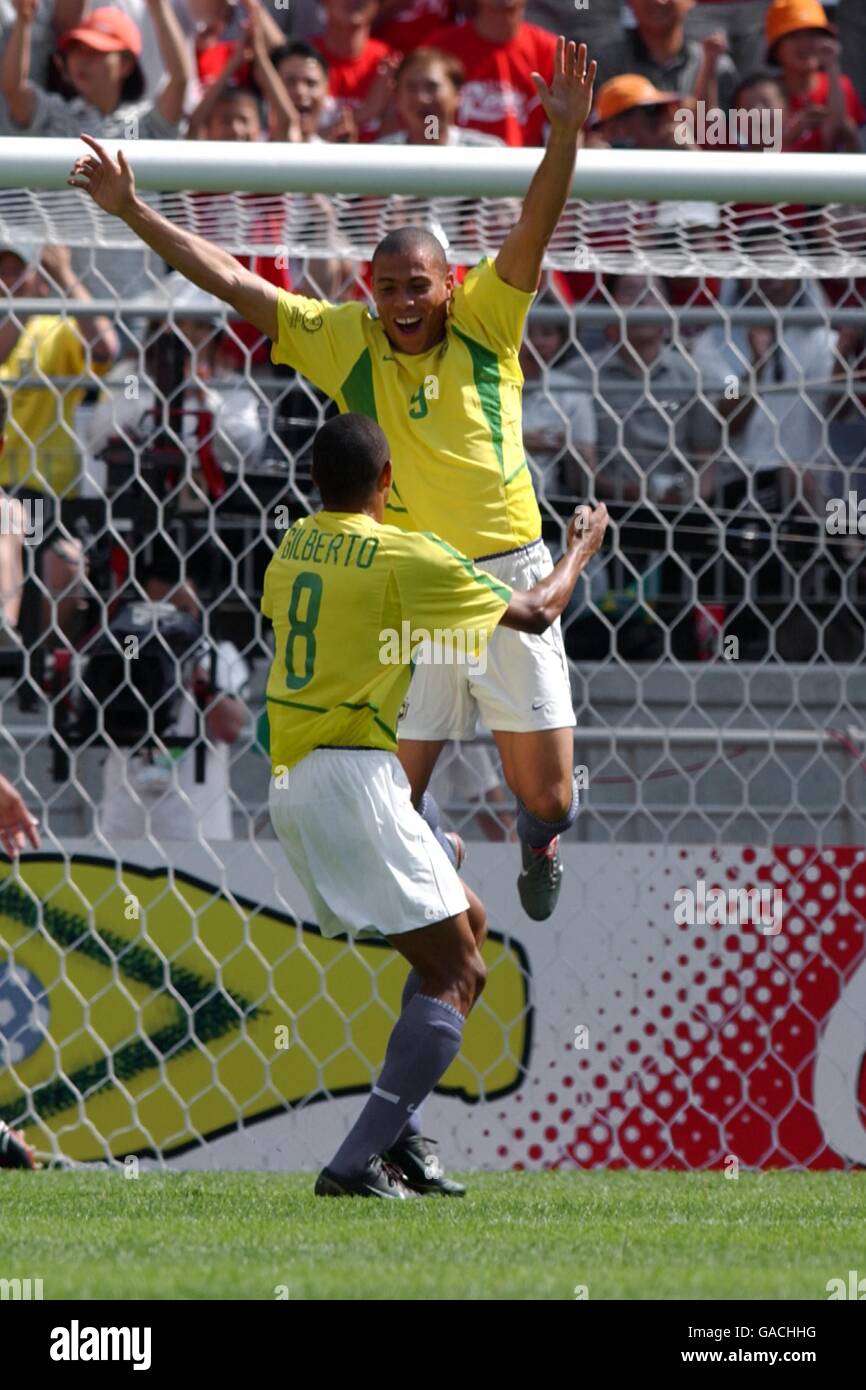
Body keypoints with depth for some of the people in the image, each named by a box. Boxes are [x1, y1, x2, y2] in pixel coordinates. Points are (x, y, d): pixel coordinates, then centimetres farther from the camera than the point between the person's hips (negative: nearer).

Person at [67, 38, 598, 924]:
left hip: (507, 578, -1)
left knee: (546, 797, 3)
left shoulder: (484, 322, -1)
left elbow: (535, 227, -12)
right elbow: (231, 281, 0)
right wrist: (132, 211, -5)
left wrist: (565, 131, -29)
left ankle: (540, 842, 41)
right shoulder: (344, 341, 1)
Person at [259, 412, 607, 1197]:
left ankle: (398, 1133, 14)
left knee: (467, 926, 22)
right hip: (353, 776, -9)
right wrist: (581, 549, 17)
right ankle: (357, 1162, -19)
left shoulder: (294, 548, 11)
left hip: (291, 780, 9)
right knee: (458, 976, -6)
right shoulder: (404, 558, -10)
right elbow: (534, 614, -1)